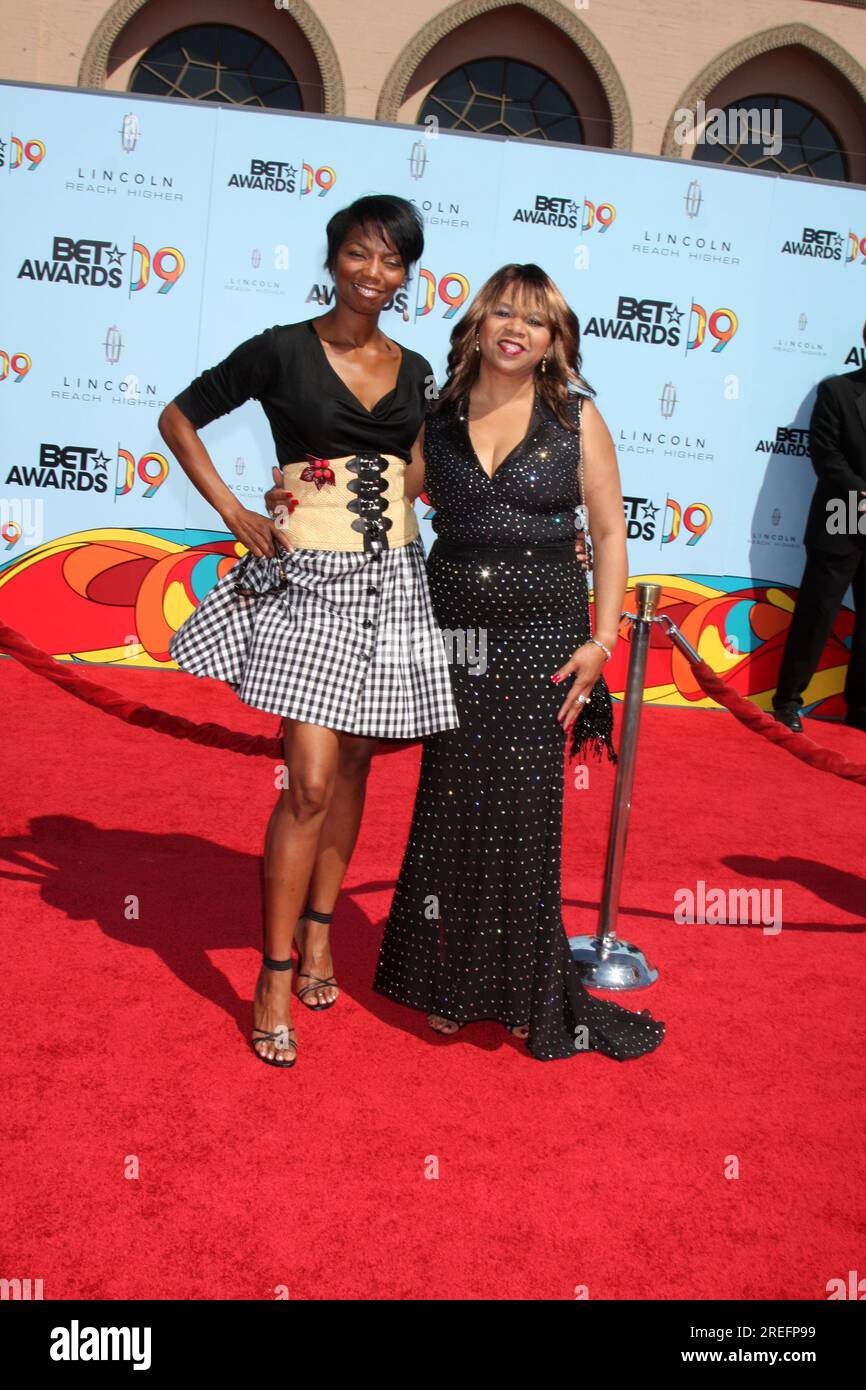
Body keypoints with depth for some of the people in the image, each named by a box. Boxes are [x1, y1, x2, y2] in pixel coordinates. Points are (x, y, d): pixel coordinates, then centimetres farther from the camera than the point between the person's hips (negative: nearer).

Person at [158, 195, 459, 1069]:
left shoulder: (415, 371, 12)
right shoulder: (282, 351, 0)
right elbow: (179, 418, 6)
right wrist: (236, 515, -2)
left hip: (392, 580, 5)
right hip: (306, 579, -4)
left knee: (351, 770, 12)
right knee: (310, 783, -10)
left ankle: (319, 936, 29)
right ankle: (275, 978, 4)